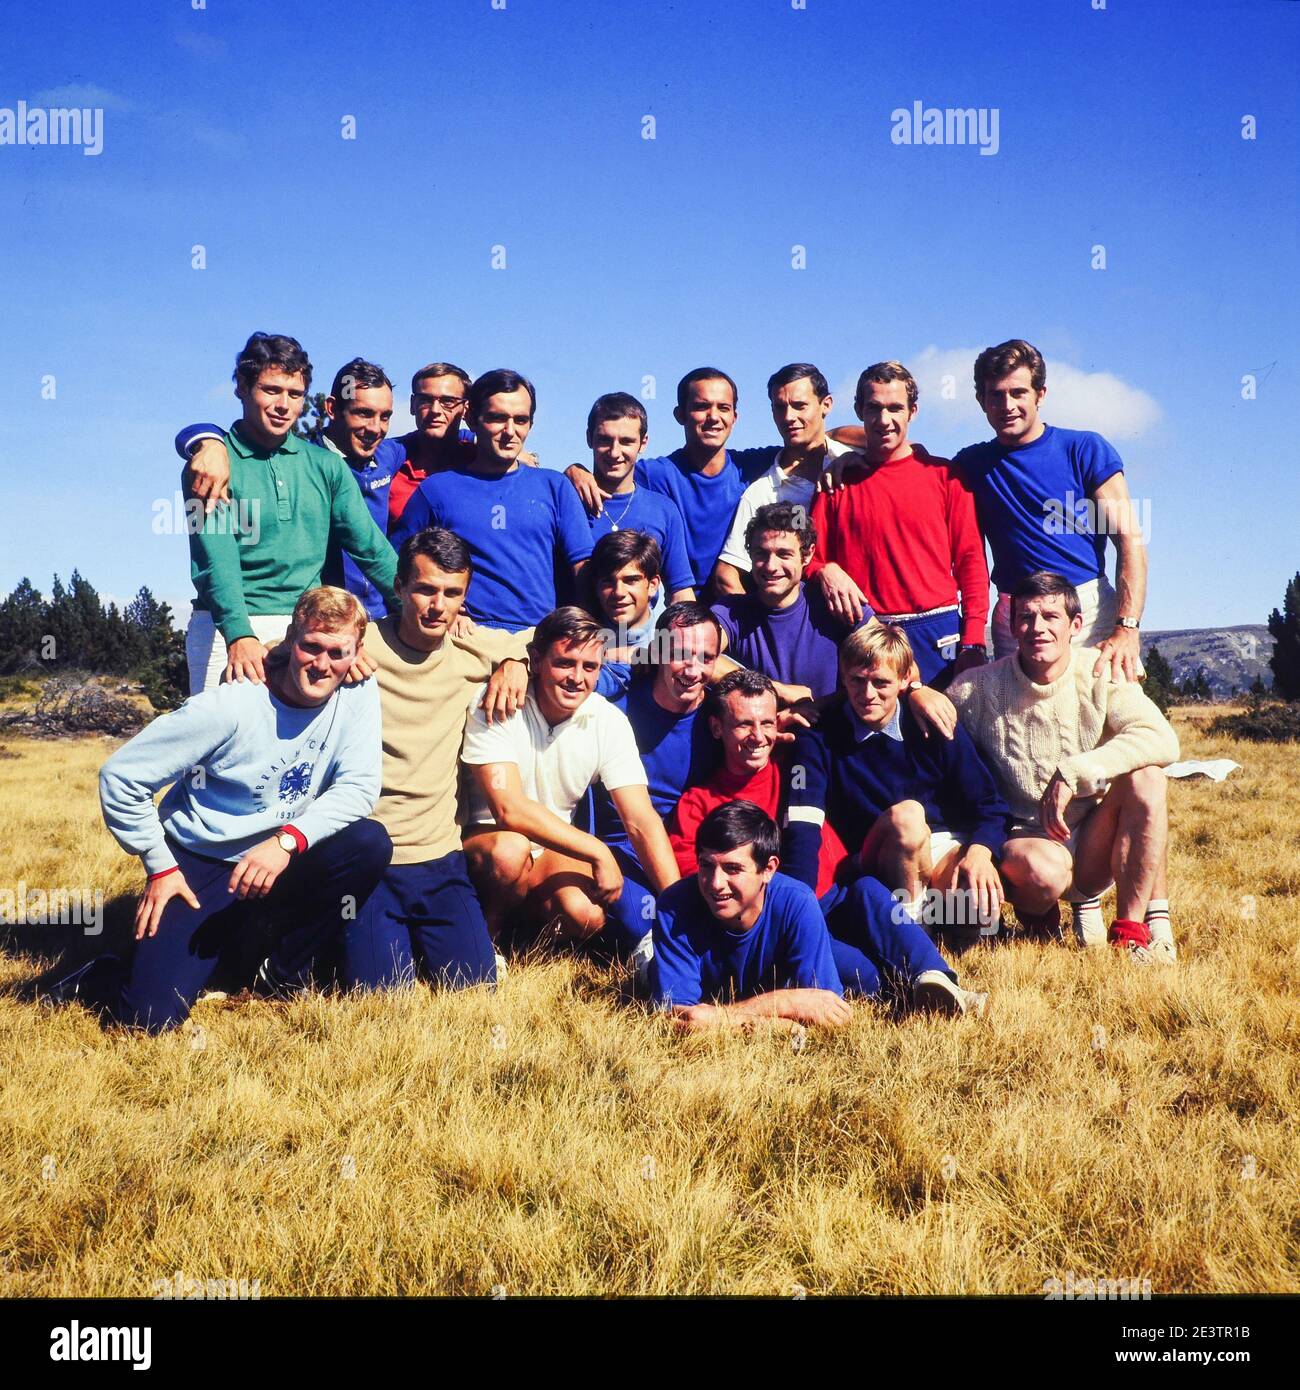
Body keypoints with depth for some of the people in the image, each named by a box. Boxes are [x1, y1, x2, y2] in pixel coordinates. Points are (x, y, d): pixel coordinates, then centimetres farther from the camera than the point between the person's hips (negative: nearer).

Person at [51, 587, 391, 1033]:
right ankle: (101, 977, 20)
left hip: (284, 864, 4)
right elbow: (120, 775, -14)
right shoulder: (231, 706, -19)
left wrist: (289, 839, -31)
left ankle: (285, 973, -3)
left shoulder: (357, 695, -8)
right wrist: (160, 868, -11)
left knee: (370, 842, -26)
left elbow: (358, 787, -16)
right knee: (153, 1016, -19)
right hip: (200, 866, -3)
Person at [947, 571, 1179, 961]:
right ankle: (1038, 914, 2)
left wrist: (1074, 773, -30)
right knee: (1042, 868, -38)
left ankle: (1131, 927, -19)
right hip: (1022, 839, -2)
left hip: (1094, 850, 2)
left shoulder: (1100, 675, -6)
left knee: (1144, 774, -25)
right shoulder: (979, 688, -6)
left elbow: (1163, 740, -22)